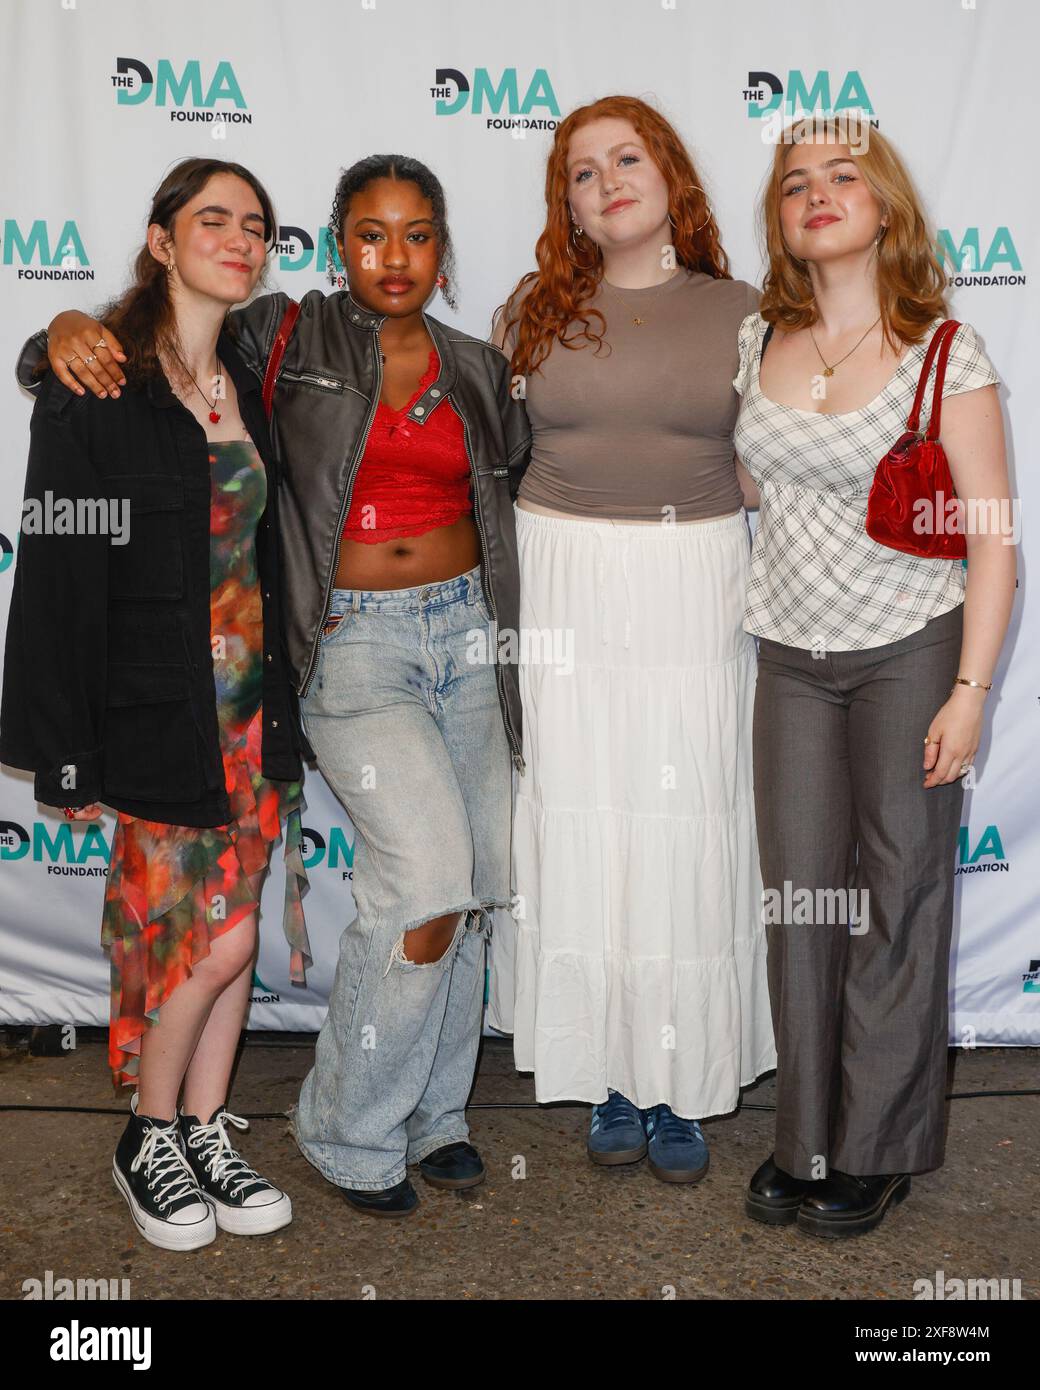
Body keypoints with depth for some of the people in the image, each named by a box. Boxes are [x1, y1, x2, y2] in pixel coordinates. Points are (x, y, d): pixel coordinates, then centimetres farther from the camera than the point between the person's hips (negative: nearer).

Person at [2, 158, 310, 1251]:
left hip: (251, 707, 6)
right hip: (154, 709, -6)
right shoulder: (91, 384, -8)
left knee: (232, 934, 11)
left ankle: (207, 1132, 28)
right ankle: (148, 1142, 21)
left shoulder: (250, 384, 11)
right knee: (217, 941, -3)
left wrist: (282, 707, 13)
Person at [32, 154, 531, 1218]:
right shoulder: (288, 337, 0)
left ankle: (433, 1112, 28)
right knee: (427, 879, -17)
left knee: (469, 888, 8)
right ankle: (348, 1129, 7)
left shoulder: (479, 370, 11)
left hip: (467, 630, 5)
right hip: (353, 643, -5)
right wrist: (71, 326, -17)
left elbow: (518, 499, 22)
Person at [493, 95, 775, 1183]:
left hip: (694, 594, 0)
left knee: (687, 827, 3)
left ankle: (681, 1087, 18)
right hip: (564, 590, 1)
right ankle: (608, 1074, 20)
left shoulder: (736, 311, 5)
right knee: (582, 826, 4)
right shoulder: (536, 309, 6)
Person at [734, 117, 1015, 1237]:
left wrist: (969, 693, -13)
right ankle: (805, 1139, 21)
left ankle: (876, 1153, 19)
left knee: (894, 900, 3)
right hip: (791, 658, 4)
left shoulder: (944, 352, -8)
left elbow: (992, 540, -9)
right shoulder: (756, 340, 4)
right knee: (798, 898, 6)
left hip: (909, 654, -4)